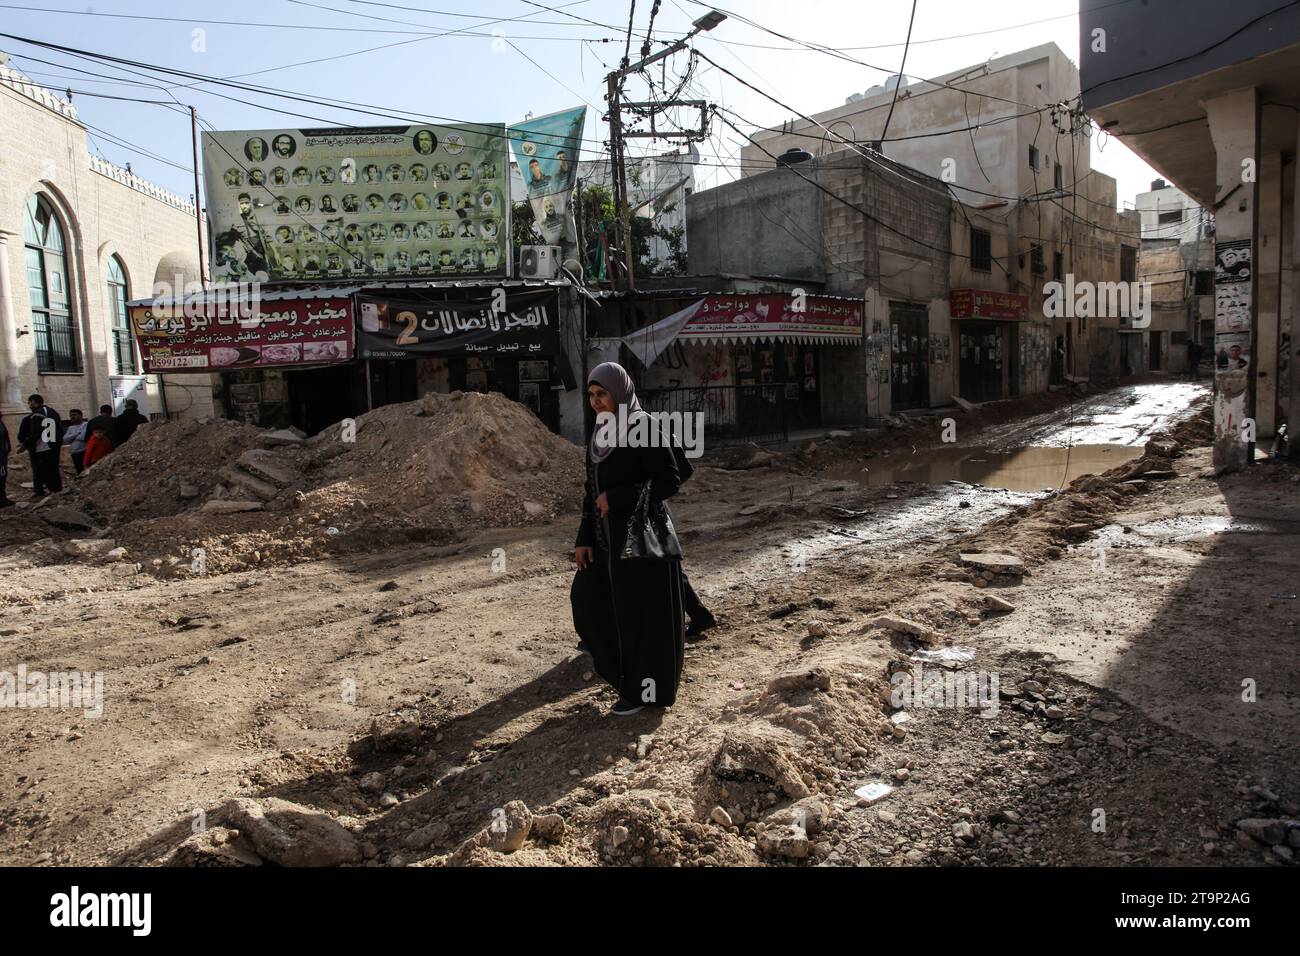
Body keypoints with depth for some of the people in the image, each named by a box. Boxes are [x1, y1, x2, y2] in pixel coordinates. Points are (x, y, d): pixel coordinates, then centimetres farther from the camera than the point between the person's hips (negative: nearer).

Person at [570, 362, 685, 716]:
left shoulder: (643, 428, -14)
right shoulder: (600, 433, 10)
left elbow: (669, 481, -18)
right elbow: (592, 489, 12)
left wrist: (616, 498, -18)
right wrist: (584, 538, 6)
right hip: (609, 535, 8)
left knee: (639, 611, 2)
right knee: (588, 598, 13)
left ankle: (643, 689, 18)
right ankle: (622, 666, 33)